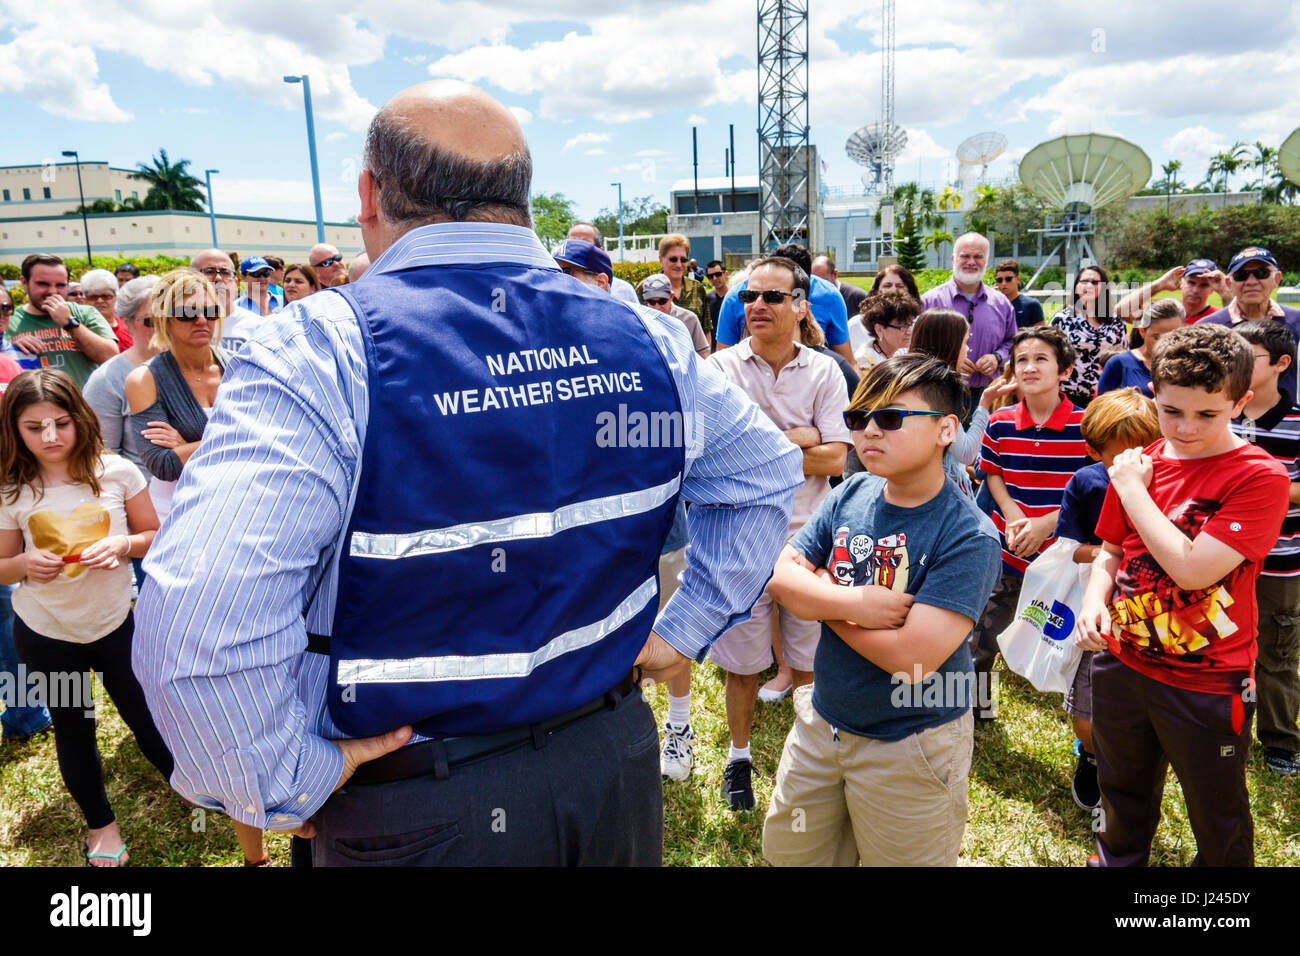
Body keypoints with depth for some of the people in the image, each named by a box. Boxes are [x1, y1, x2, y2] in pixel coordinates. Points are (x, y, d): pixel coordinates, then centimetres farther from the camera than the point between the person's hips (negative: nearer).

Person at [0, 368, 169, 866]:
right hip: (45, 634, 1)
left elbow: (156, 535, -2)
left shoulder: (116, 472, -12)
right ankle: (99, 823, 40)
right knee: (73, 729, 17)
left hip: (116, 623, -1)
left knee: (146, 717, 11)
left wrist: (122, 545, -21)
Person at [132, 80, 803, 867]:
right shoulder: (641, 336, -5)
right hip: (617, 760, 5)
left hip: (417, 809, -4)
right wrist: (689, 628, 7)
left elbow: (197, 623, -32)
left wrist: (286, 784, -16)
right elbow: (765, 469, 7)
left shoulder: (321, 354, -21)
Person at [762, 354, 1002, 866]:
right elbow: (781, 576, -7)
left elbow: (912, 659, -29)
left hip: (911, 748, -5)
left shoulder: (968, 536, -23)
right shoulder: (851, 495, -5)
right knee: (787, 849, 23)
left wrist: (822, 596, -17)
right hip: (821, 719, 6)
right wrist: (856, 602, -25)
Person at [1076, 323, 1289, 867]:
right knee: (1123, 798, 26)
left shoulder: (1261, 477, -17)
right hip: (1122, 663, 5)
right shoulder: (1137, 464, 1)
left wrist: (1132, 490, -18)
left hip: (1208, 684, -5)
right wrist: (1094, 600, -8)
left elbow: (1191, 568, -27)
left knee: (1219, 824, 17)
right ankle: (1117, 861, 50)